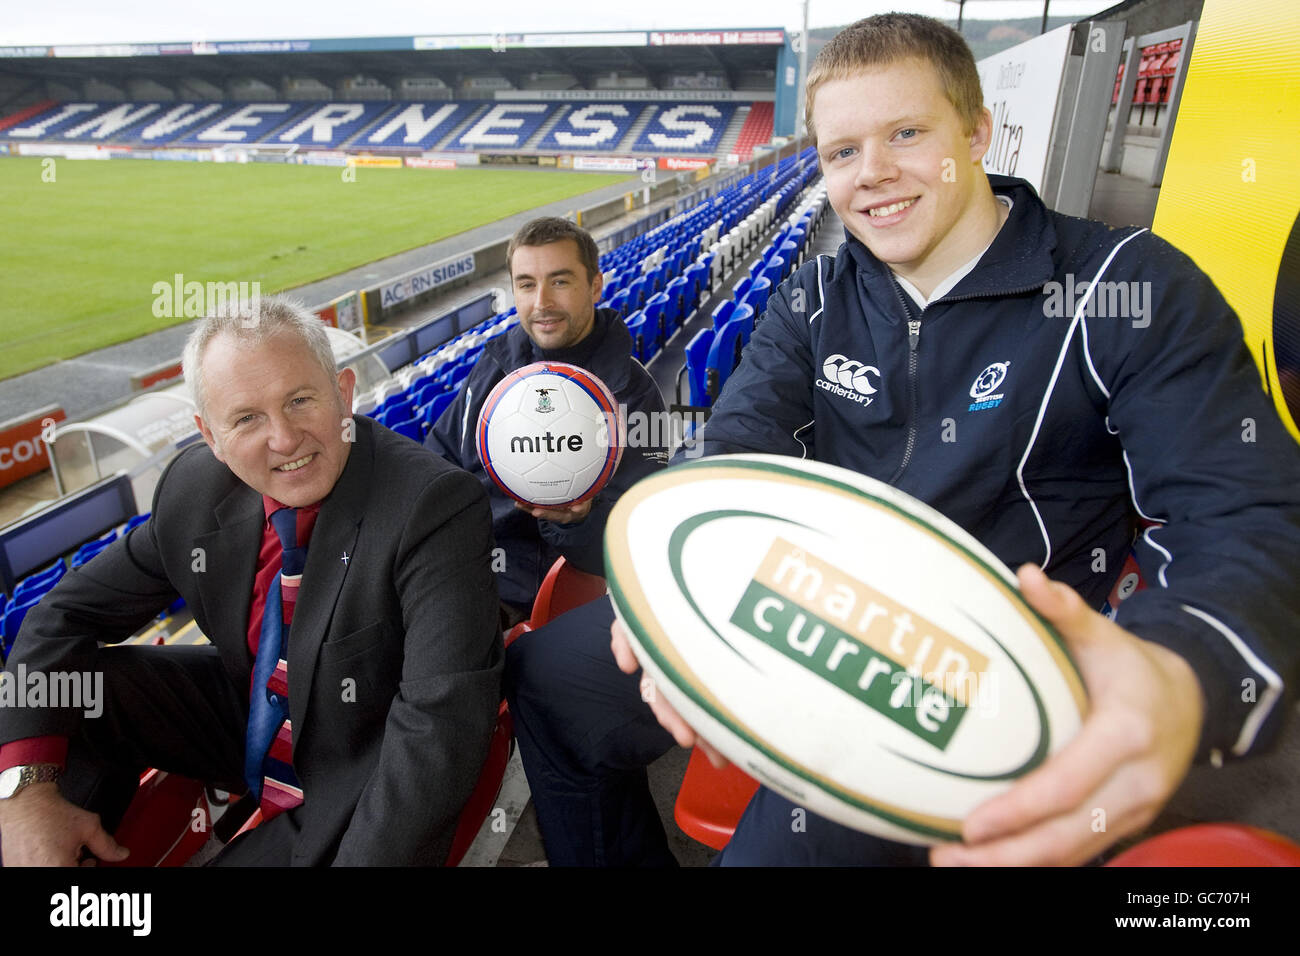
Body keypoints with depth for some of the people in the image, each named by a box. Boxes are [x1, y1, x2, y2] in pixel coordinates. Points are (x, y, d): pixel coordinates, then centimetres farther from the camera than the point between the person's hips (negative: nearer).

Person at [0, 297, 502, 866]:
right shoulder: (191, 489, -10)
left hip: (369, 773, -4)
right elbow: (66, 616, 0)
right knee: (76, 689, -9)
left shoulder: (437, 507, -29)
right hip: (250, 716, 5)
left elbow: (442, 723, -32)